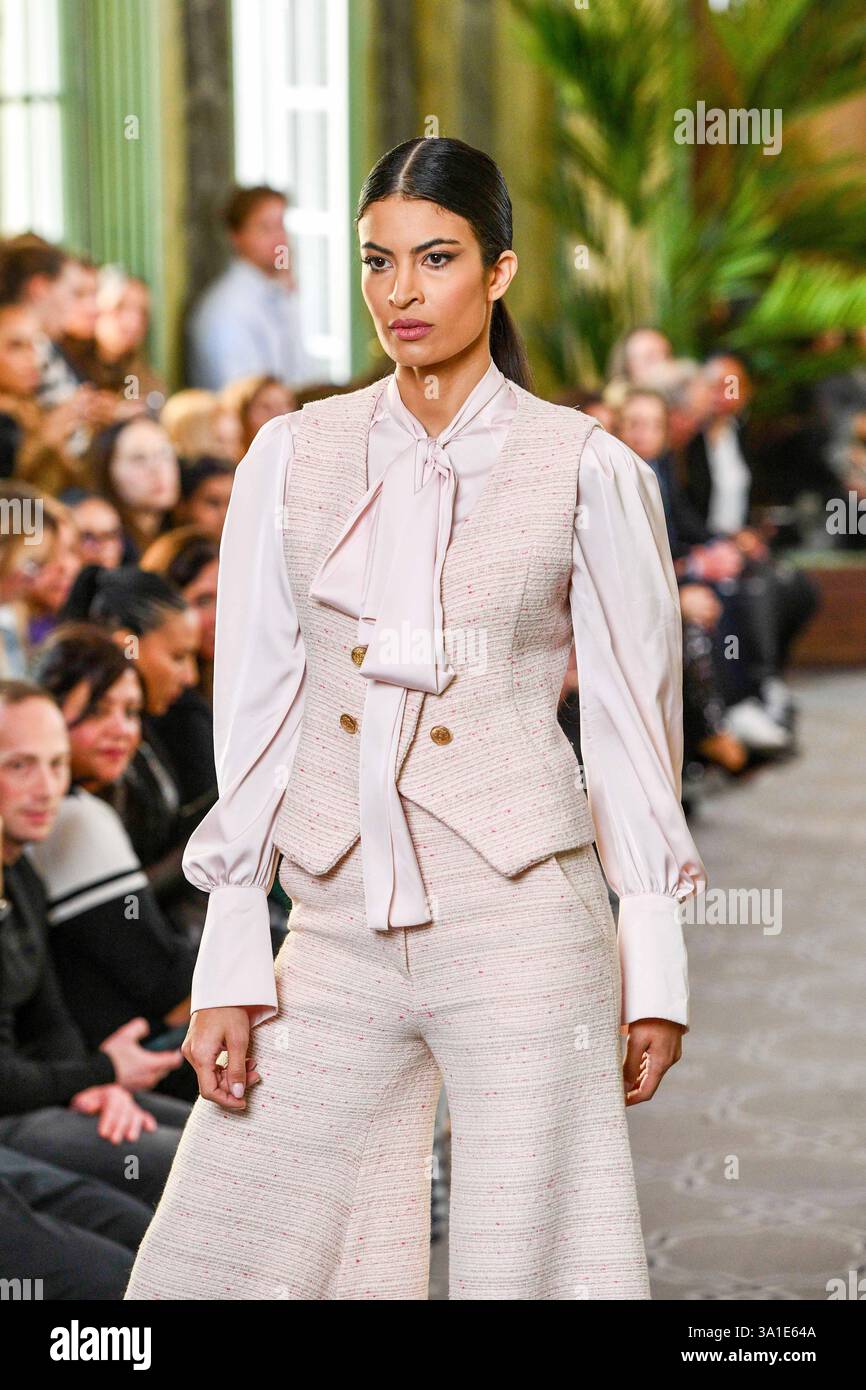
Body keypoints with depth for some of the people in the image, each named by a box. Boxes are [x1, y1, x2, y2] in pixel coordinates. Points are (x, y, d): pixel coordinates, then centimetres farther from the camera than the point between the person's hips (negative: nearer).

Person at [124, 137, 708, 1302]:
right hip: (340, 935, 3)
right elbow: (256, 715, 6)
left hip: (521, 930, -3)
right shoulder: (292, 456, 6)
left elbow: (631, 721, 2)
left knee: (532, 1268, 0)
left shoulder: (587, 471, -1)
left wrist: (657, 968, 1)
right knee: (218, 1265, 4)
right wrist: (229, 966, 2)